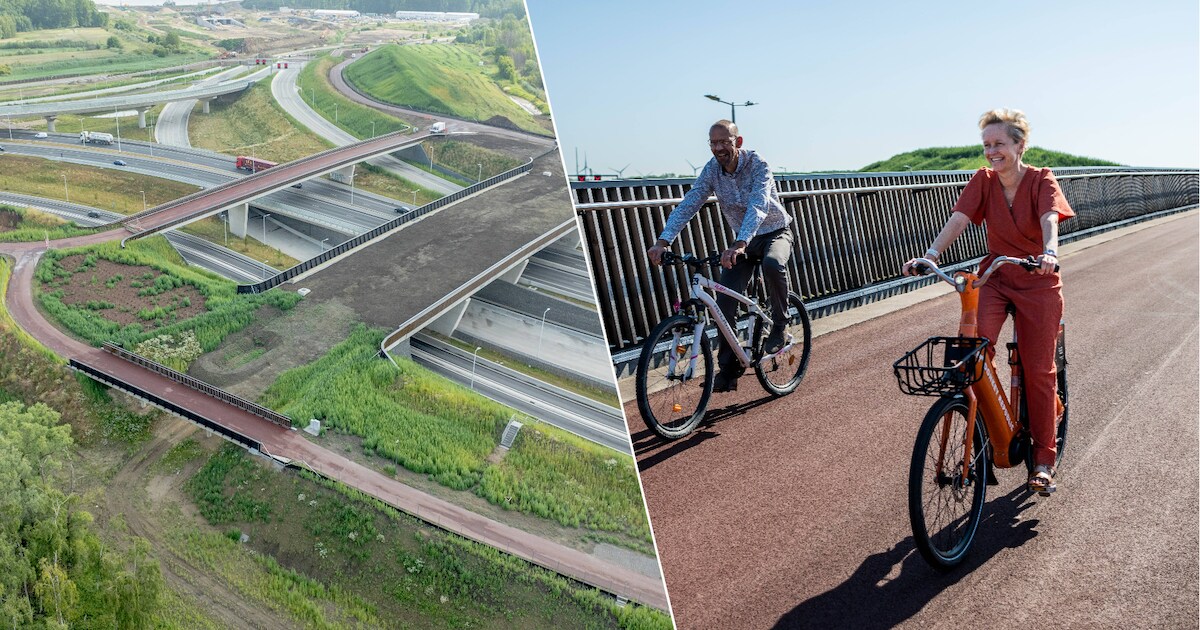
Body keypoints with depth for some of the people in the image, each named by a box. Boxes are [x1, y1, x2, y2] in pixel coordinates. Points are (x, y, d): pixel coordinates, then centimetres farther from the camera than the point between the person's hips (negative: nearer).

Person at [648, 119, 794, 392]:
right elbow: (688, 204, -18)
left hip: (774, 233, -4)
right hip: (743, 239, 5)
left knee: (773, 264, -38)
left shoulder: (758, 165, -25)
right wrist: (663, 241, -33)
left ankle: (779, 325, -12)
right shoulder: (712, 169, -10)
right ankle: (728, 367, 4)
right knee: (725, 298, -9)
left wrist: (739, 245, -56)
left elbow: (758, 206, -40)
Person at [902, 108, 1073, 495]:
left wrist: (1050, 252, -51)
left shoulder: (1042, 181, -11)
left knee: (1038, 371, 1)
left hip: (1038, 283, -2)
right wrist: (931, 254, -34)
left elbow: (1050, 219, -29)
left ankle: (1043, 459, 14)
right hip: (995, 278, 2)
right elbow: (958, 220, -16)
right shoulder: (984, 180, -3)